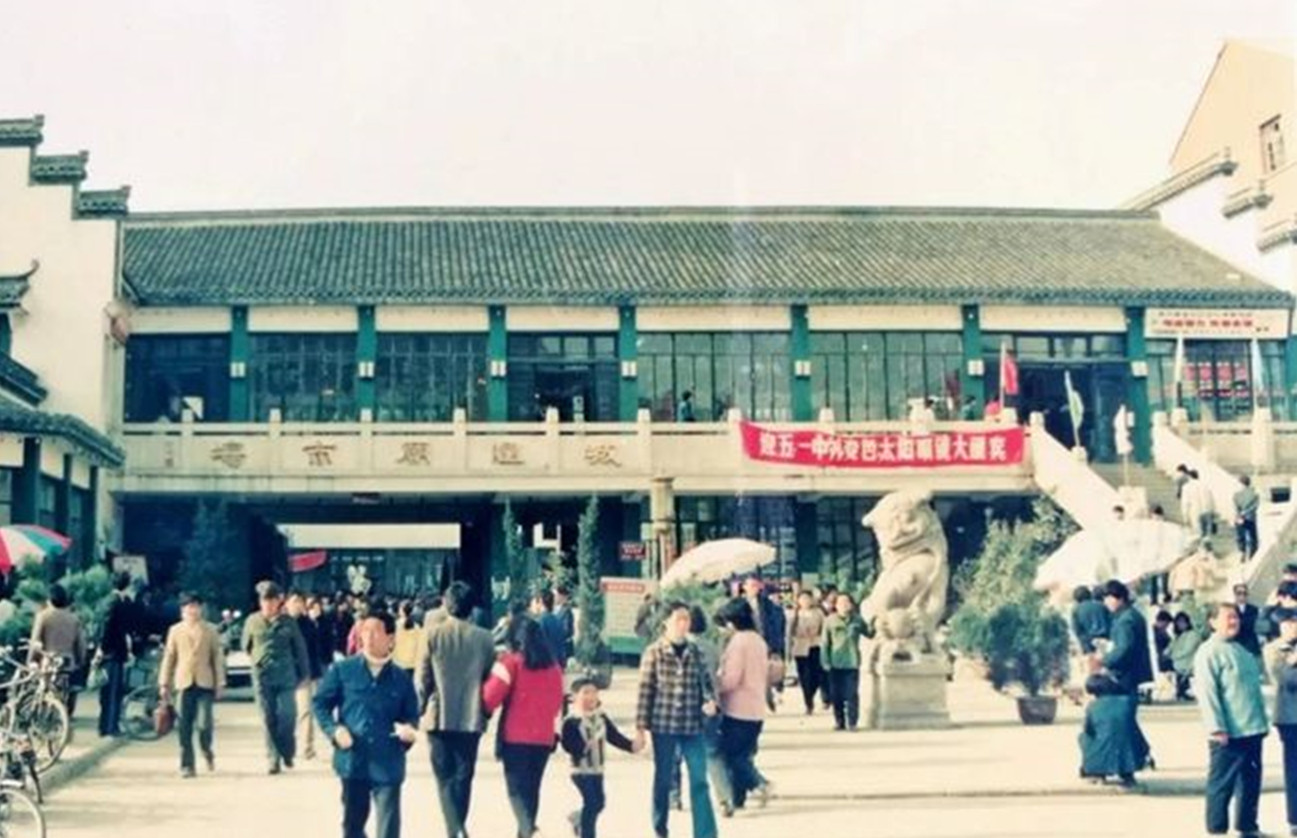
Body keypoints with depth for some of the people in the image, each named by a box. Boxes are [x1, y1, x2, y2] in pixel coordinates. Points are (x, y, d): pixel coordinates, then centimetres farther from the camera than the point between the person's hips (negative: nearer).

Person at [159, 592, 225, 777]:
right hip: (184, 683, 1)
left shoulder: (210, 630, 6)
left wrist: (220, 684, 3)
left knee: (204, 724, -10)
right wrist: (164, 683, 6)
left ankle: (207, 752, 20)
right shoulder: (175, 630, 9)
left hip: (205, 683, -1)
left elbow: (218, 657, 7)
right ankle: (187, 765, 8)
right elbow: (169, 657, 10)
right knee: (184, 727, -1)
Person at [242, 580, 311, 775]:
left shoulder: (288, 622, 1)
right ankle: (273, 758, 6)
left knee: (287, 716, -6)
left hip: (286, 676, -1)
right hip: (262, 676, 1)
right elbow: (246, 646, 18)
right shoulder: (253, 621, 4)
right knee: (268, 720, 2)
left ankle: (287, 752, 15)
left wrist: (303, 673, 5)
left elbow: (300, 648, 6)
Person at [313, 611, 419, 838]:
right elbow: (320, 703, 6)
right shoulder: (342, 670, 0)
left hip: (388, 764, -1)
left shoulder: (401, 678, 2)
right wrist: (334, 729, -10)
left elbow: (411, 715, 10)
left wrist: (409, 729, -13)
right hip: (352, 760, 1)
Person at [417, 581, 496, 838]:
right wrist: (484, 712, 15)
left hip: (439, 717, -1)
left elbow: (422, 677, -4)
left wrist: (421, 710, 8)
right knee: (463, 776, 11)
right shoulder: (484, 637, -2)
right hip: (471, 718, 1)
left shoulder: (434, 634, -6)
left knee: (445, 776, 3)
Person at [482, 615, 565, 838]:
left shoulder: (511, 661, -7)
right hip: (544, 736, 5)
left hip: (516, 736, -5)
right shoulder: (553, 664, 9)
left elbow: (491, 697, -11)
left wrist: (485, 711, 8)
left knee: (516, 787, -3)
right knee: (532, 787, 14)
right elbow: (558, 701, 14)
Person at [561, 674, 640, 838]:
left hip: (597, 769, 7)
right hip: (581, 770, -7)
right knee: (592, 802, -10)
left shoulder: (601, 717, 6)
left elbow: (614, 736, 7)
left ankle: (578, 818, 38)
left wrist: (631, 746, -5)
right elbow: (568, 744, -22)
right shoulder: (571, 721, -15)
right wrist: (583, 746, -37)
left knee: (598, 802, 12)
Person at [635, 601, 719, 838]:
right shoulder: (654, 652, -5)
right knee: (663, 780, 10)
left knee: (699, 780, -3)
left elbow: (705, 681, 11)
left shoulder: (695, 652, 4)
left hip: (692, 726, 2)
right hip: (663, 725, -2)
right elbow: (645, 691, -4)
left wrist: (710, 700, -11)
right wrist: (640, 728, -5)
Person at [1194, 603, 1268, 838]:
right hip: (1229, 733, -8)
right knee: (1222, 783, -1)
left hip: (1251, 730, 9)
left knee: (1251, 782, 16)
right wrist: (1217, 728, -21)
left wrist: (1262, 721, 19)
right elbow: (1207, 692, -17)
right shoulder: (1208, 653, -11)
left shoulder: (1242, 652, 17)